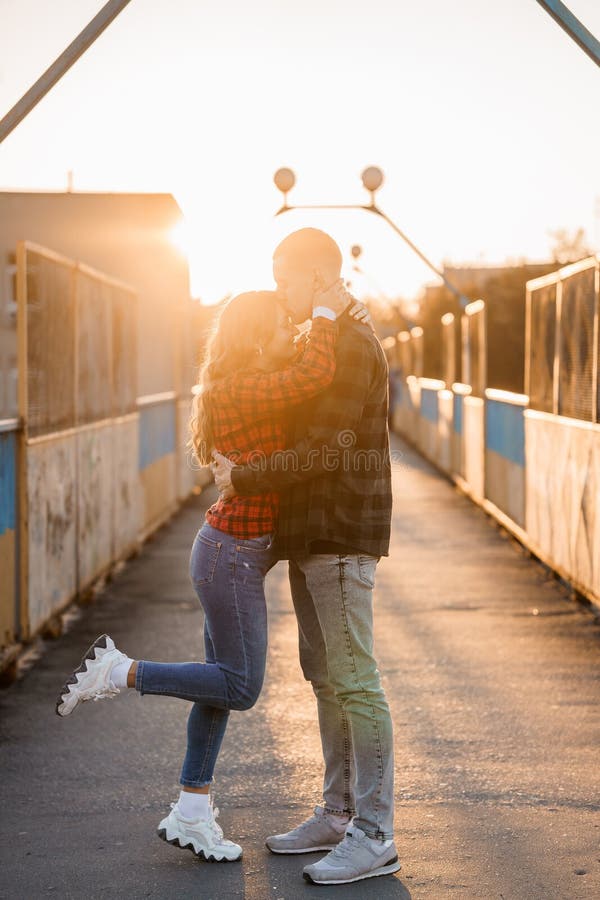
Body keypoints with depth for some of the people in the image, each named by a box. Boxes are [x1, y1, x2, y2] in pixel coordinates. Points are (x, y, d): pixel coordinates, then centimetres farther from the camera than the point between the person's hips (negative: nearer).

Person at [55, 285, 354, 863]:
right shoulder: (238, 389, -19)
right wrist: (326, 314, -18)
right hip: (232, 554, -10)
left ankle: (191, 815, 19)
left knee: (224, 681, 12)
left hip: (232, 553, 10)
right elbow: (315, 375, -32)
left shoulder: (249, 387, 10)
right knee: (240, 685, -3)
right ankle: (117, 672, 3)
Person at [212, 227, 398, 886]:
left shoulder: (354, 346, -14)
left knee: (353, 682, -8)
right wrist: (234, 460, 13)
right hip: (311, 536, 10)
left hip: (343, 536, -10)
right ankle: (338, 814, 22)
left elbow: (326, 452, -20)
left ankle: (375, 836, -3)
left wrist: (242, 480, -14)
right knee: (323, 677, 13)